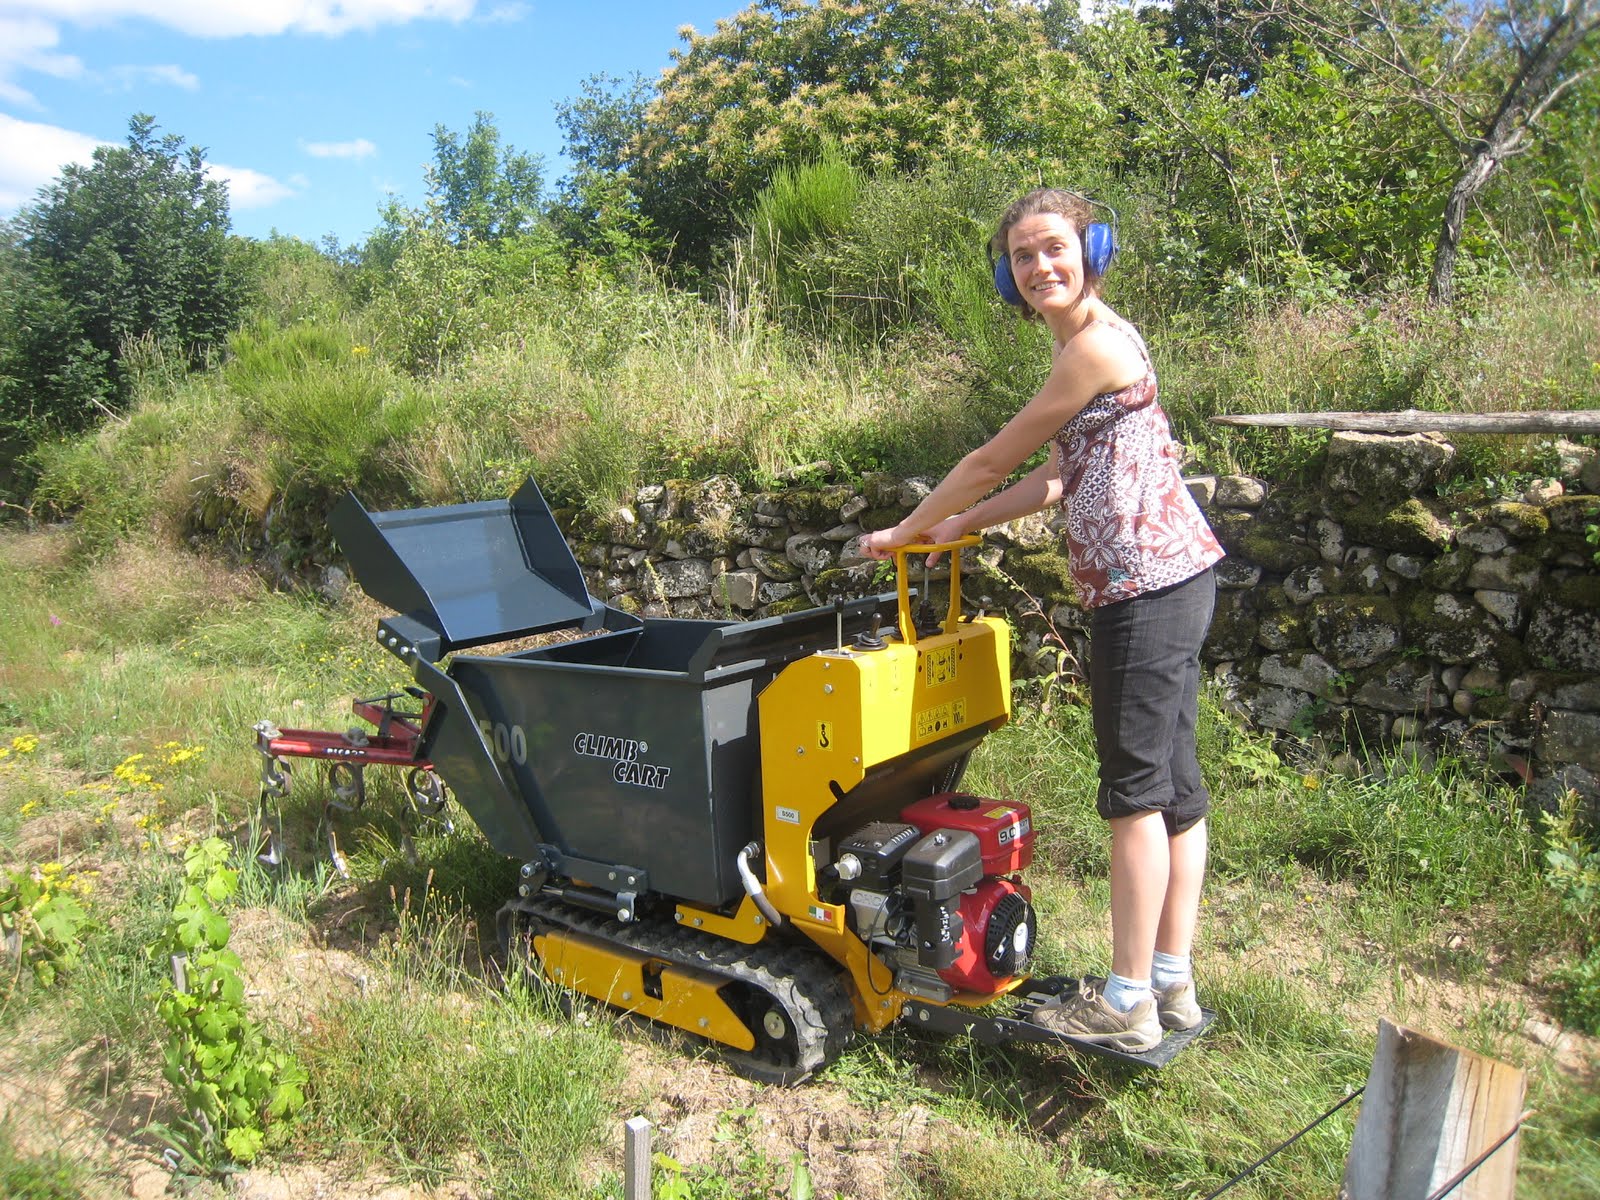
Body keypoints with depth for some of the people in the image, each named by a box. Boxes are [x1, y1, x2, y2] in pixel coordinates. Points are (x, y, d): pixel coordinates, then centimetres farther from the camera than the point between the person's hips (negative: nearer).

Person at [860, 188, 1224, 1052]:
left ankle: (1128, 1003, 5)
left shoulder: (1095, 345, -11)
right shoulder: (1091, 346, 20)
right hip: (1165, 578, 10)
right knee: (1172, 780, 12)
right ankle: (1171, 984, 22)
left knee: (1136, 786, -5)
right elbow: (1059, 479, 19)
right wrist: (958, 525, 15)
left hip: (1145, 581, -10)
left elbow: (995, 460, -8)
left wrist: (906, 531, 3)